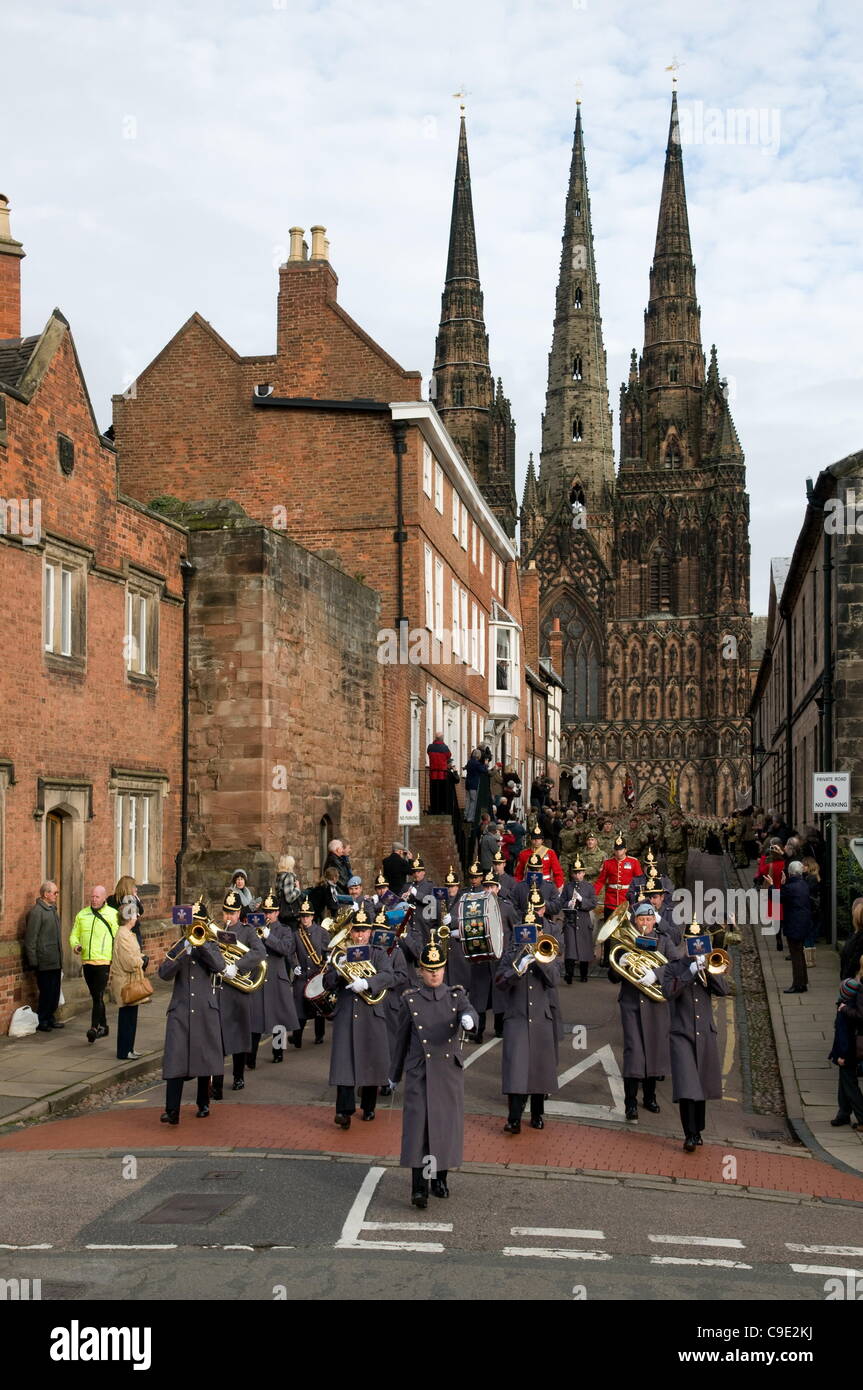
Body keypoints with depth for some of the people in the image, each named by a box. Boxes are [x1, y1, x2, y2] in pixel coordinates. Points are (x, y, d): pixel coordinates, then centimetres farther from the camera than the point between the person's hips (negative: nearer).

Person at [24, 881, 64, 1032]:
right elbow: (30, 939, -16)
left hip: (56, 961, 8)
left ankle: (50, 1018, 22)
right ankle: (42, 1021, 7)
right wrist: (33, 961, -17)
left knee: (55, 991, 12)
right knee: (46, 991, -3)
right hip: (44, 961, -8)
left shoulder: (52, 909, 15)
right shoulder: (36, 911, -13)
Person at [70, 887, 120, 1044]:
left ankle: (94, 1027, -13)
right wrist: (75, 945, -6)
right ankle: (103, 1026, 25)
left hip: (103, 961, -5)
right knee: (95, 996, 14)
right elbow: (74, 935, 15)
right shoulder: (82, 914, 11)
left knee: (98, 996, -12)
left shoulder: (113, 915, -1)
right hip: (86, 961, 5)